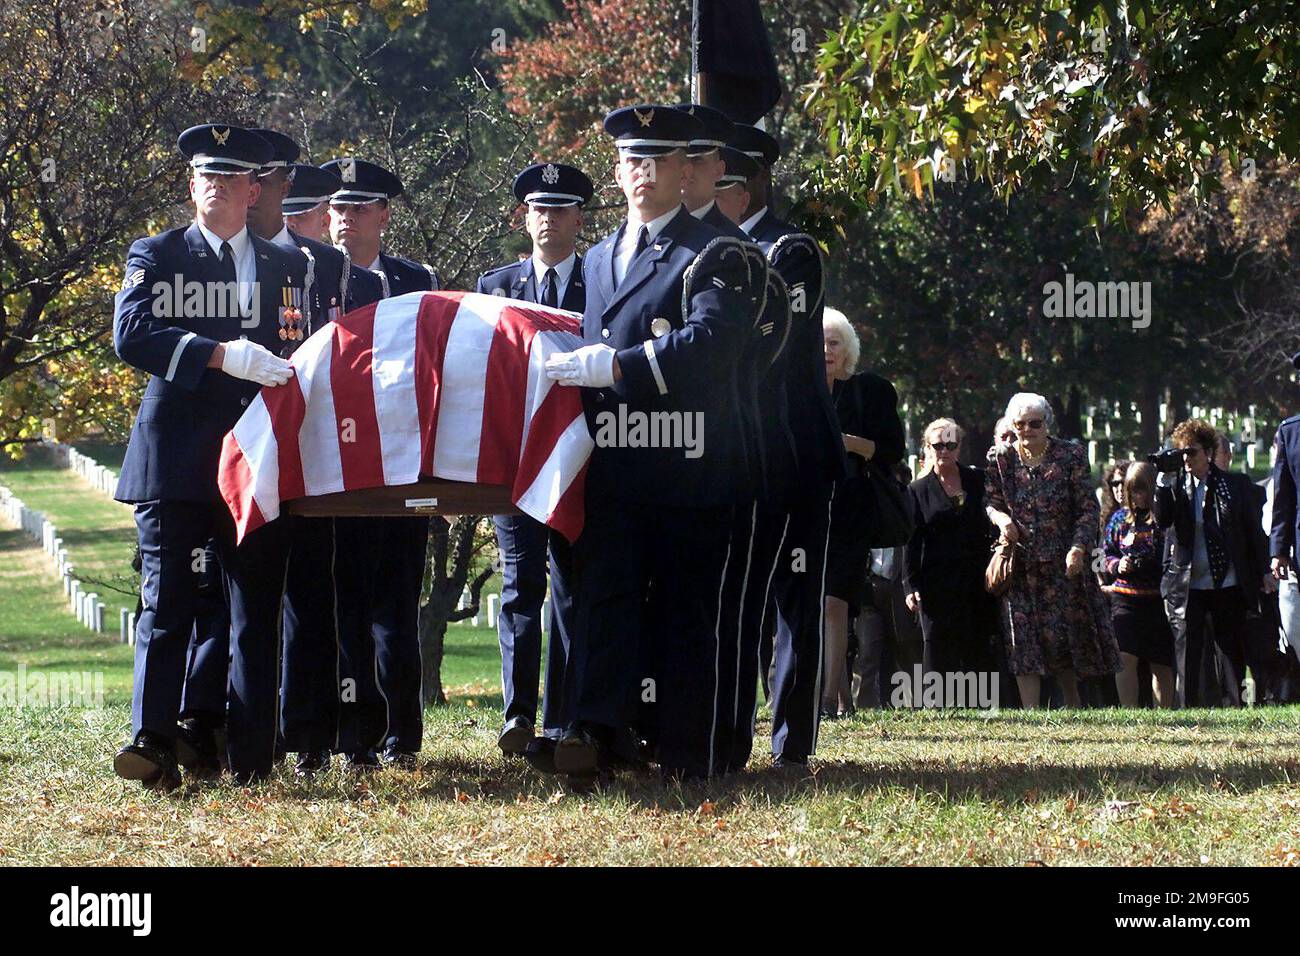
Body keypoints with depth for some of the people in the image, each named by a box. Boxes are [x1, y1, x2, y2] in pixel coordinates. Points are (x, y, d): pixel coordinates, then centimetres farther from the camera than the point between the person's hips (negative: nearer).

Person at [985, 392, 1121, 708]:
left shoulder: (1071, 456, -1)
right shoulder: (1001, 460, 4)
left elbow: (1087, 508, -3)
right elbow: (989, 503, 9)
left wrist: (1079, 548, -17)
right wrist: (1000, 518, -15)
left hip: (1063, 564, -1)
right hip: (1020, 566, 1)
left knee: (1067, 638, 4)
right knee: (1024, 641, -7)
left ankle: (1073, 708, 19)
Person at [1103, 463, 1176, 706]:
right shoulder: (1120, 518, 8)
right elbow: (1105, 555, 14)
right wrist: (1117, 565, -6)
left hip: (1159, 597, -1)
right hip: (1125, 597, 1)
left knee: (1161, 664, 7)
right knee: (1125, 658, -12)